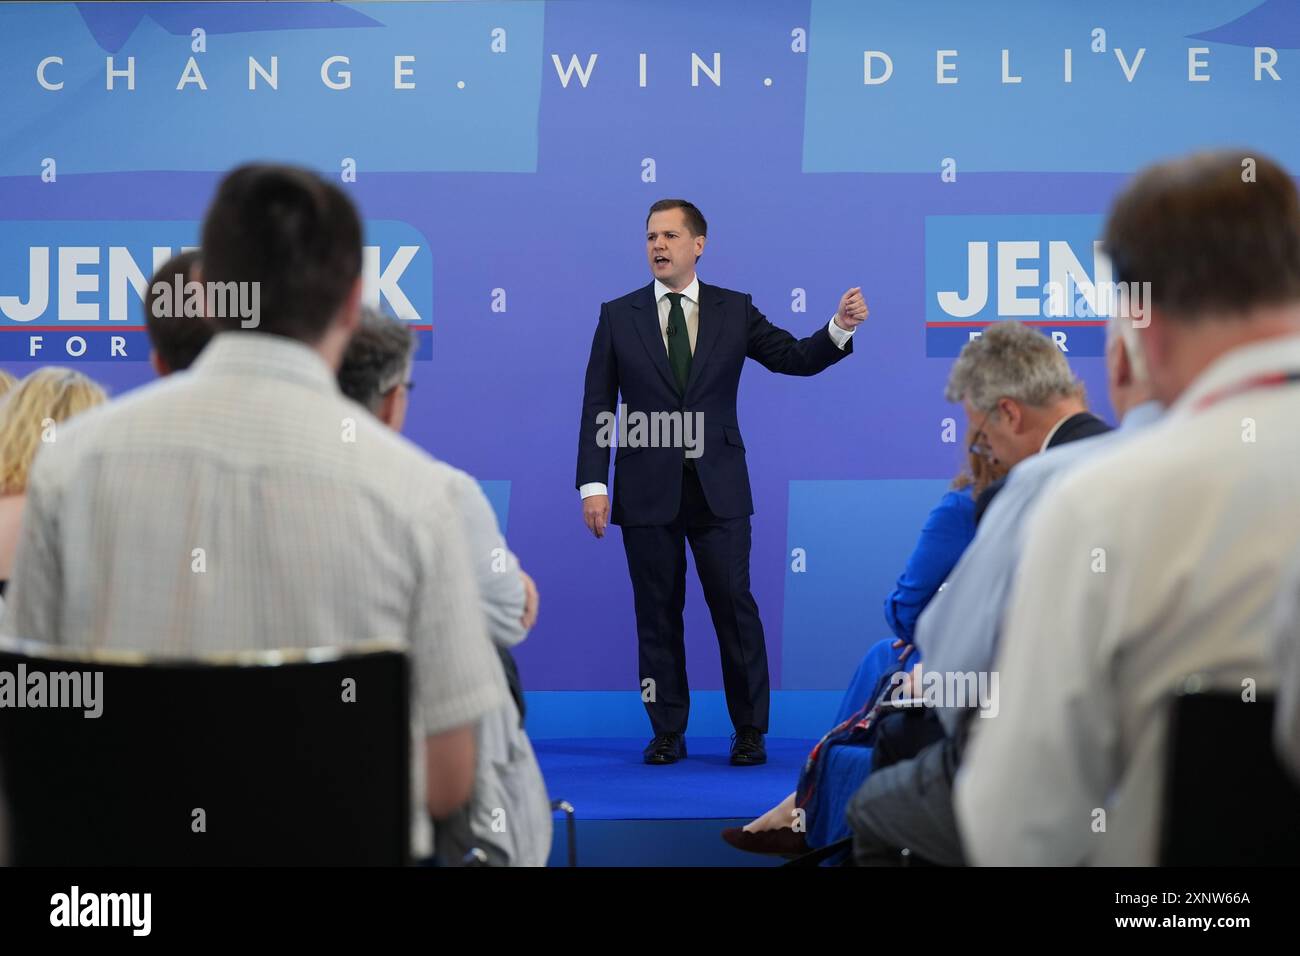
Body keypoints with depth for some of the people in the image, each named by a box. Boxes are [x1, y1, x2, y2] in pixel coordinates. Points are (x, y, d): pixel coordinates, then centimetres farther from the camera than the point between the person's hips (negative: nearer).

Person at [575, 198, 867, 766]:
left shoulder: (735, 311, 6)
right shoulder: (618, 316, 4)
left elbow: (796, 358, 5)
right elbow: (597, 407, 2)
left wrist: (841, 328, -14)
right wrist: (593, 484, -5)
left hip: (719, 489, 0)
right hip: (647, 492, 0)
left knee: (735, 607, -1)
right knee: (658, 613, 5)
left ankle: (750, 732, 10)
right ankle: (668, 733, 15)